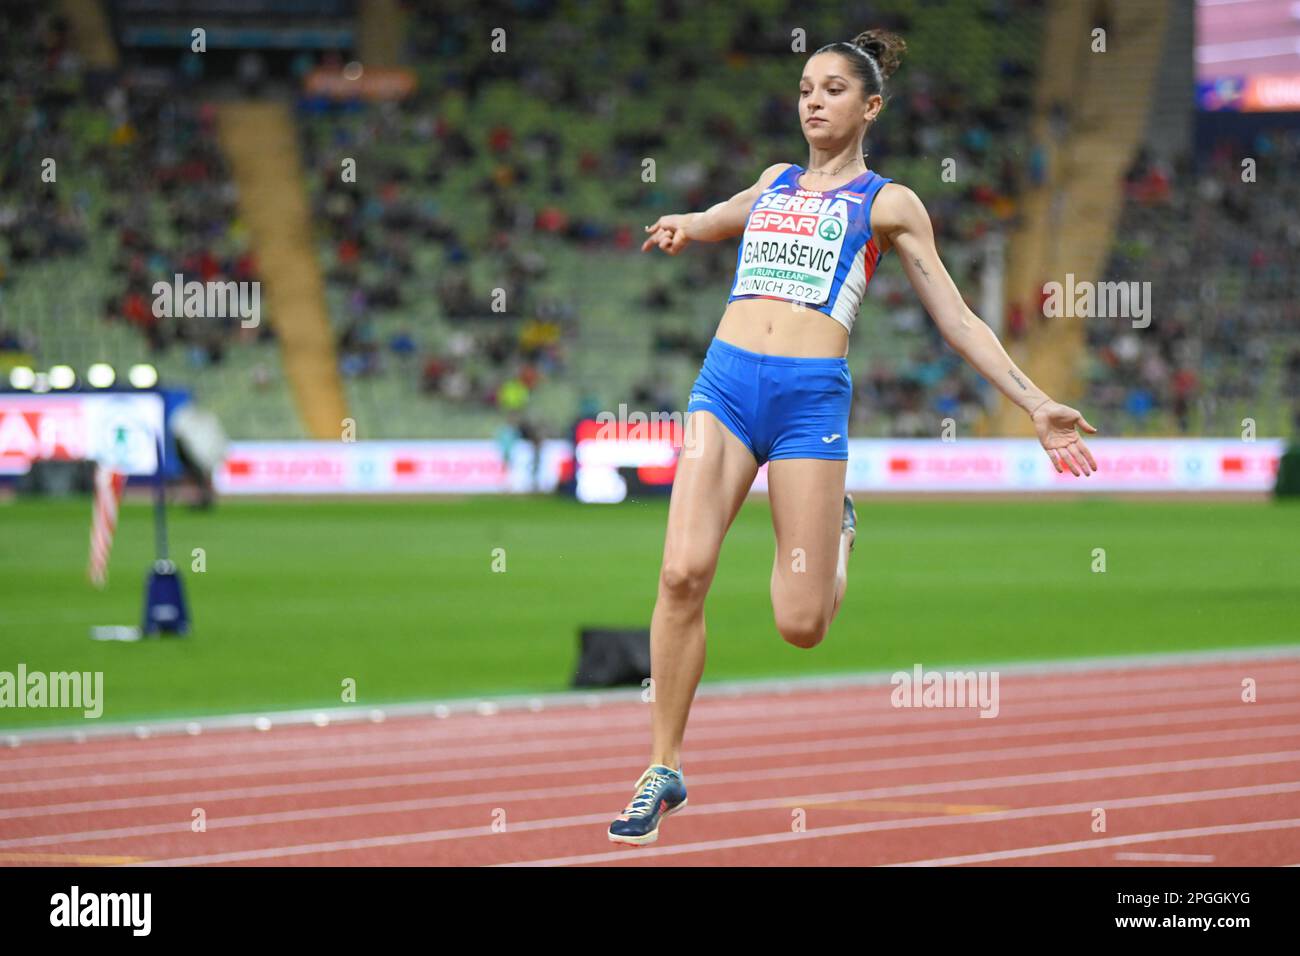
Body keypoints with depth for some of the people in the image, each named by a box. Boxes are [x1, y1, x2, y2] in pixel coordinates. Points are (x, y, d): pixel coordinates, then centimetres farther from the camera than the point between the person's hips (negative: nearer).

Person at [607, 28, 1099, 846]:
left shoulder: (888, 204, 10)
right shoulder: (775, 183, 21)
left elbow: (957, 320, 10)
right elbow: (725, 218, 41)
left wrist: (1036, 404, 3)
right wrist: (685, 226, 17)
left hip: (811, 395, -3)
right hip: (727, 380, 3)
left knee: (800, 627, -5)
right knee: (684, 571, -17)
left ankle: (836, 532, 31)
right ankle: (665, 769, -7)